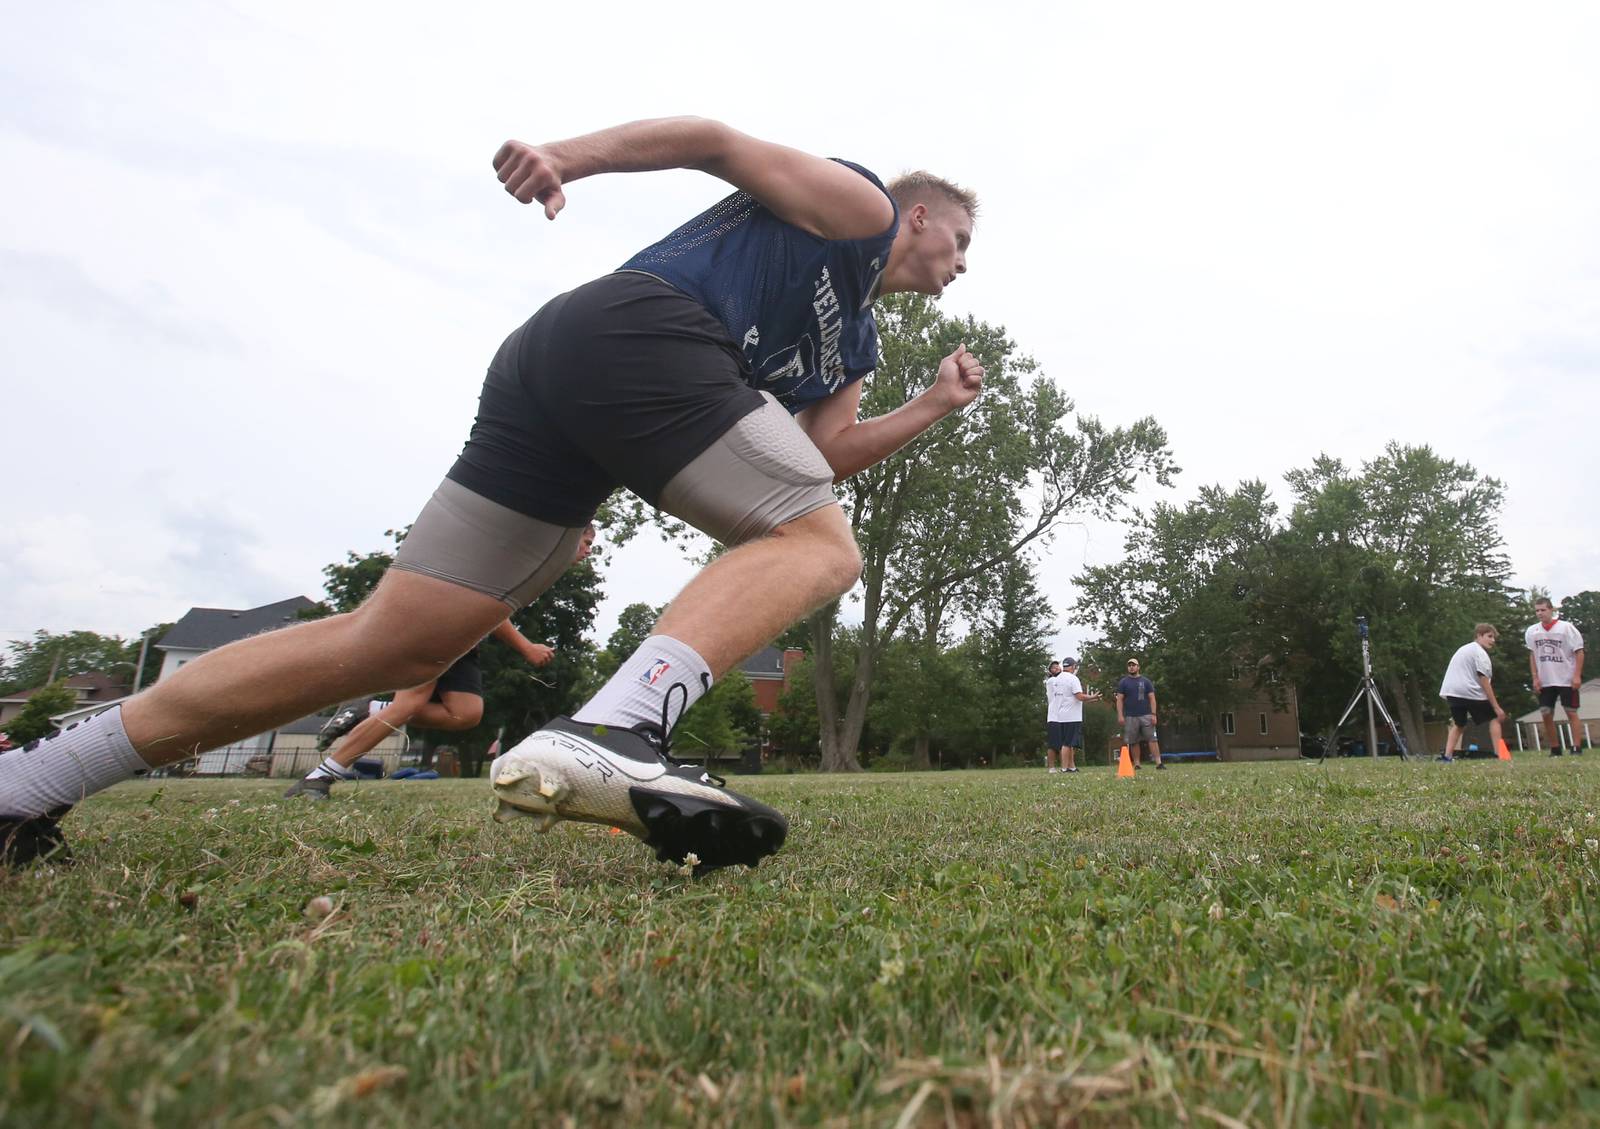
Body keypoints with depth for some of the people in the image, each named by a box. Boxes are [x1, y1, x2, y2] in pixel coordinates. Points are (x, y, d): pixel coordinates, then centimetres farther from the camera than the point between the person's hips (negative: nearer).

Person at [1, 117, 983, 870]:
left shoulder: (855, 348, 35)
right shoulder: (860, 205, 15)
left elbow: (816, 461, 29)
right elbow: (717, 141, 6)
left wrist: (930, 410, 31)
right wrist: (574, 157, -7)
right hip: (638, 326, -8)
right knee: (820, 546, -10)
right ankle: (605, 739, -35)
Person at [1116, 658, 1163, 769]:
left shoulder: (1146, 681, 10)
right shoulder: (1123, 682, 8)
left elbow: (1152, 698, 6)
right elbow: (1119, 699, 4)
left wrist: (1153, 714, -4)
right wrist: (1120, 715, -6)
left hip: (1146, 716, 0)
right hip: (1130, 717, 0)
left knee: (1152, 739, -7)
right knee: (1133, 742, 2)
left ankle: (1158, 762, -9)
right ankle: (1137, 764, 8)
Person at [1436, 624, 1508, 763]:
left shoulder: (1463, 648, 24)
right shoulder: (1480, 653, -3)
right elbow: (1484, 682, -9)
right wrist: (1497, 707, -8)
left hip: (1450, 690, 7)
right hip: (1470, 692, -7)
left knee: (1458, 724, 19)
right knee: (1494, 718, 10)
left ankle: (1447, 756, 7)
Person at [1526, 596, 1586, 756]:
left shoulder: (1566, 627, -8)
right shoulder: (1532, 631, 4)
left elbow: (1579, 652, -8)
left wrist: (1577, 675, -14)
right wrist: (1535, 678, 5)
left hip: (1567, 680, -4)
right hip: (1545, 682, 4)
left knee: (1571, 713, 0)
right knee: (1546, 715, 2)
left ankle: (1577, 749, 4)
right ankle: (1555, 750, 12)